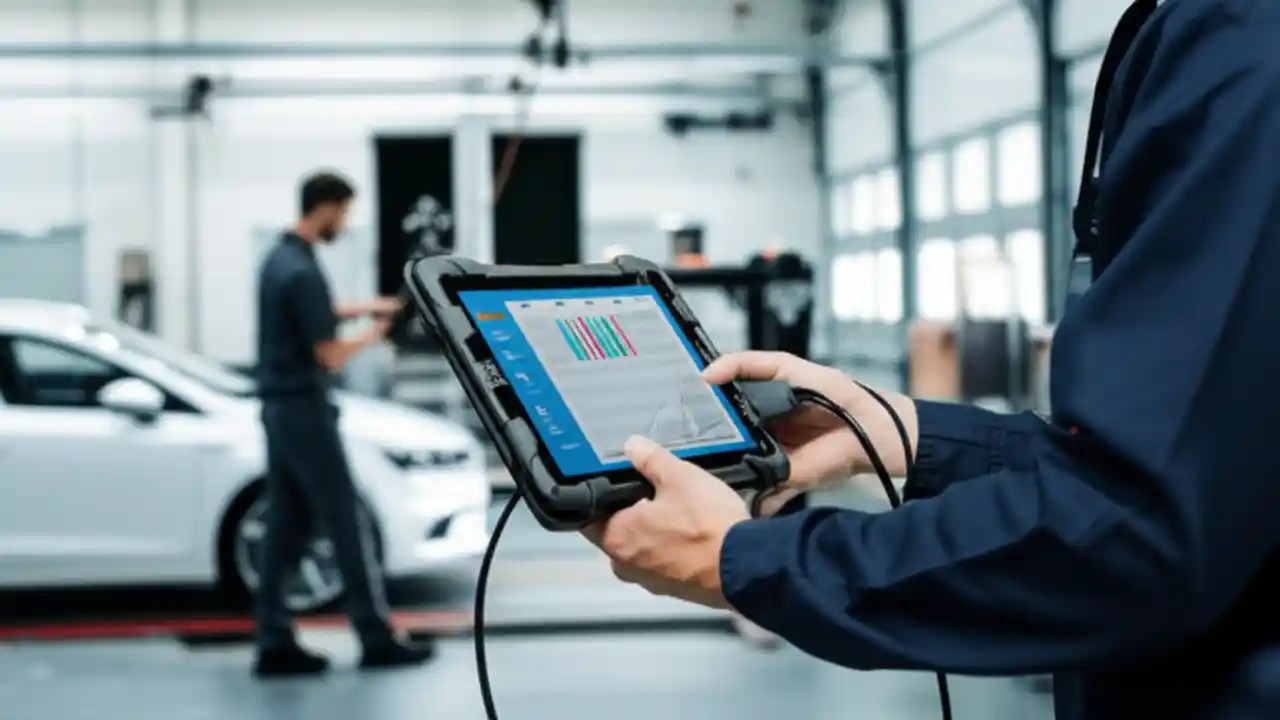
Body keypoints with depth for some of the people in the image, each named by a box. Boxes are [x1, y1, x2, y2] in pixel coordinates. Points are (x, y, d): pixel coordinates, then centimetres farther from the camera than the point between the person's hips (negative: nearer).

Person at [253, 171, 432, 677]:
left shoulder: (278, 259, 10)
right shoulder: (302, 272, -20)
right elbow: (330, 356, -20)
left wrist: (368, 307, 18)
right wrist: (371, 337, -2)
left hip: (279, 410, 9)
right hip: (305, 412, -9)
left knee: (284, 529, 8)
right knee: (346, 523, -2)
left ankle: (275, 645, 8)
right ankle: (376, 640, 4)